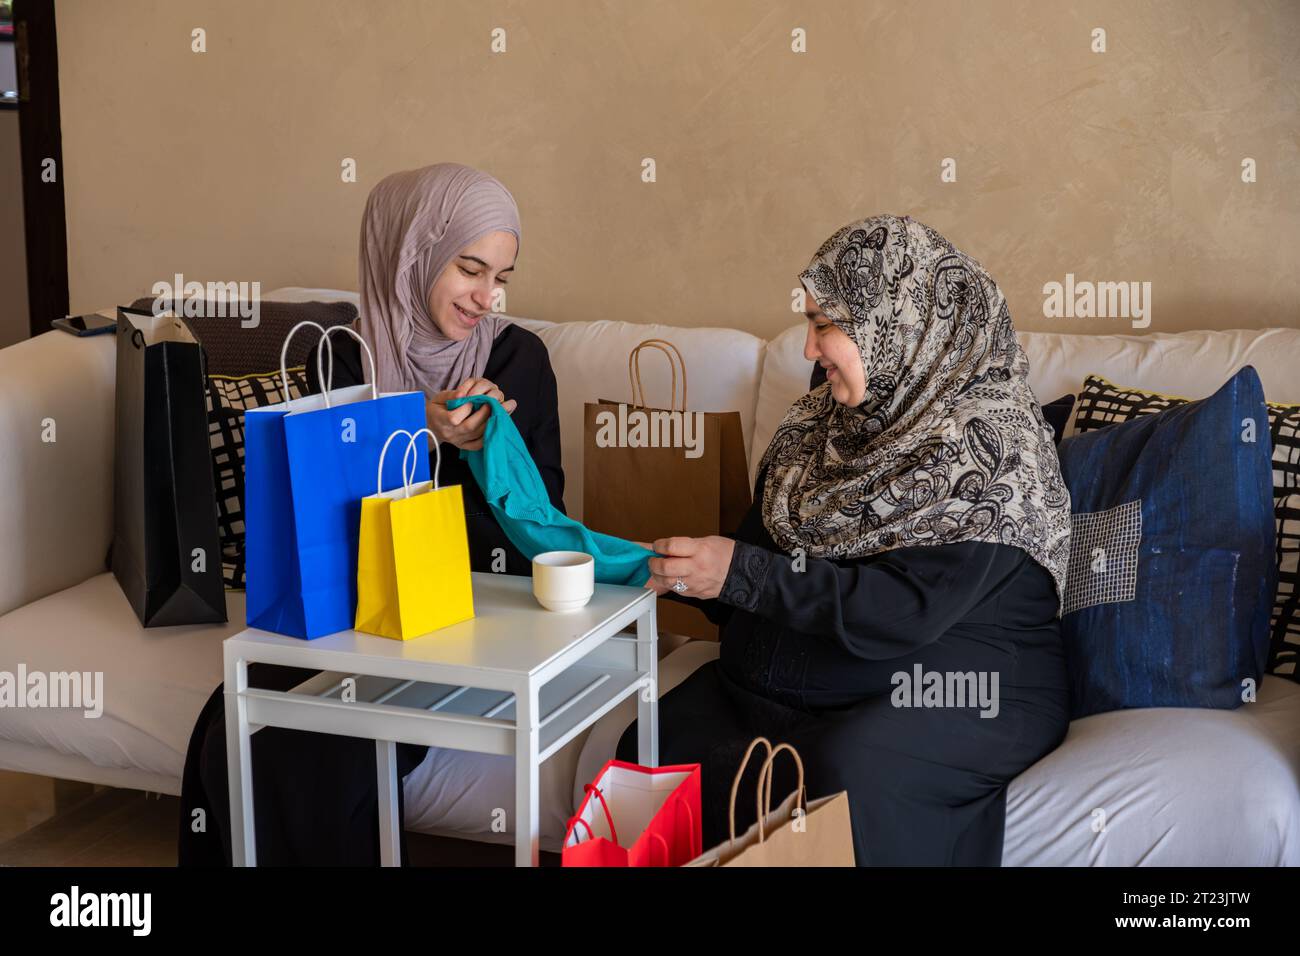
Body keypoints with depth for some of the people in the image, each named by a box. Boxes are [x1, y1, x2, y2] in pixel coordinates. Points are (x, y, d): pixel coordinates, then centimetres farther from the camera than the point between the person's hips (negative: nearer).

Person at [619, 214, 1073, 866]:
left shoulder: (989, 442, -14)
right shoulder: (824, 421, 11)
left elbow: (905, 612, -22)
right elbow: (763, 541, 19)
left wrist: (740, 573, -21)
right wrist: (673, 570, 2)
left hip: (959, 694, -6)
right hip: (778, 686, 7)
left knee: (842, 772, -37)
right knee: (651, 746, -18)